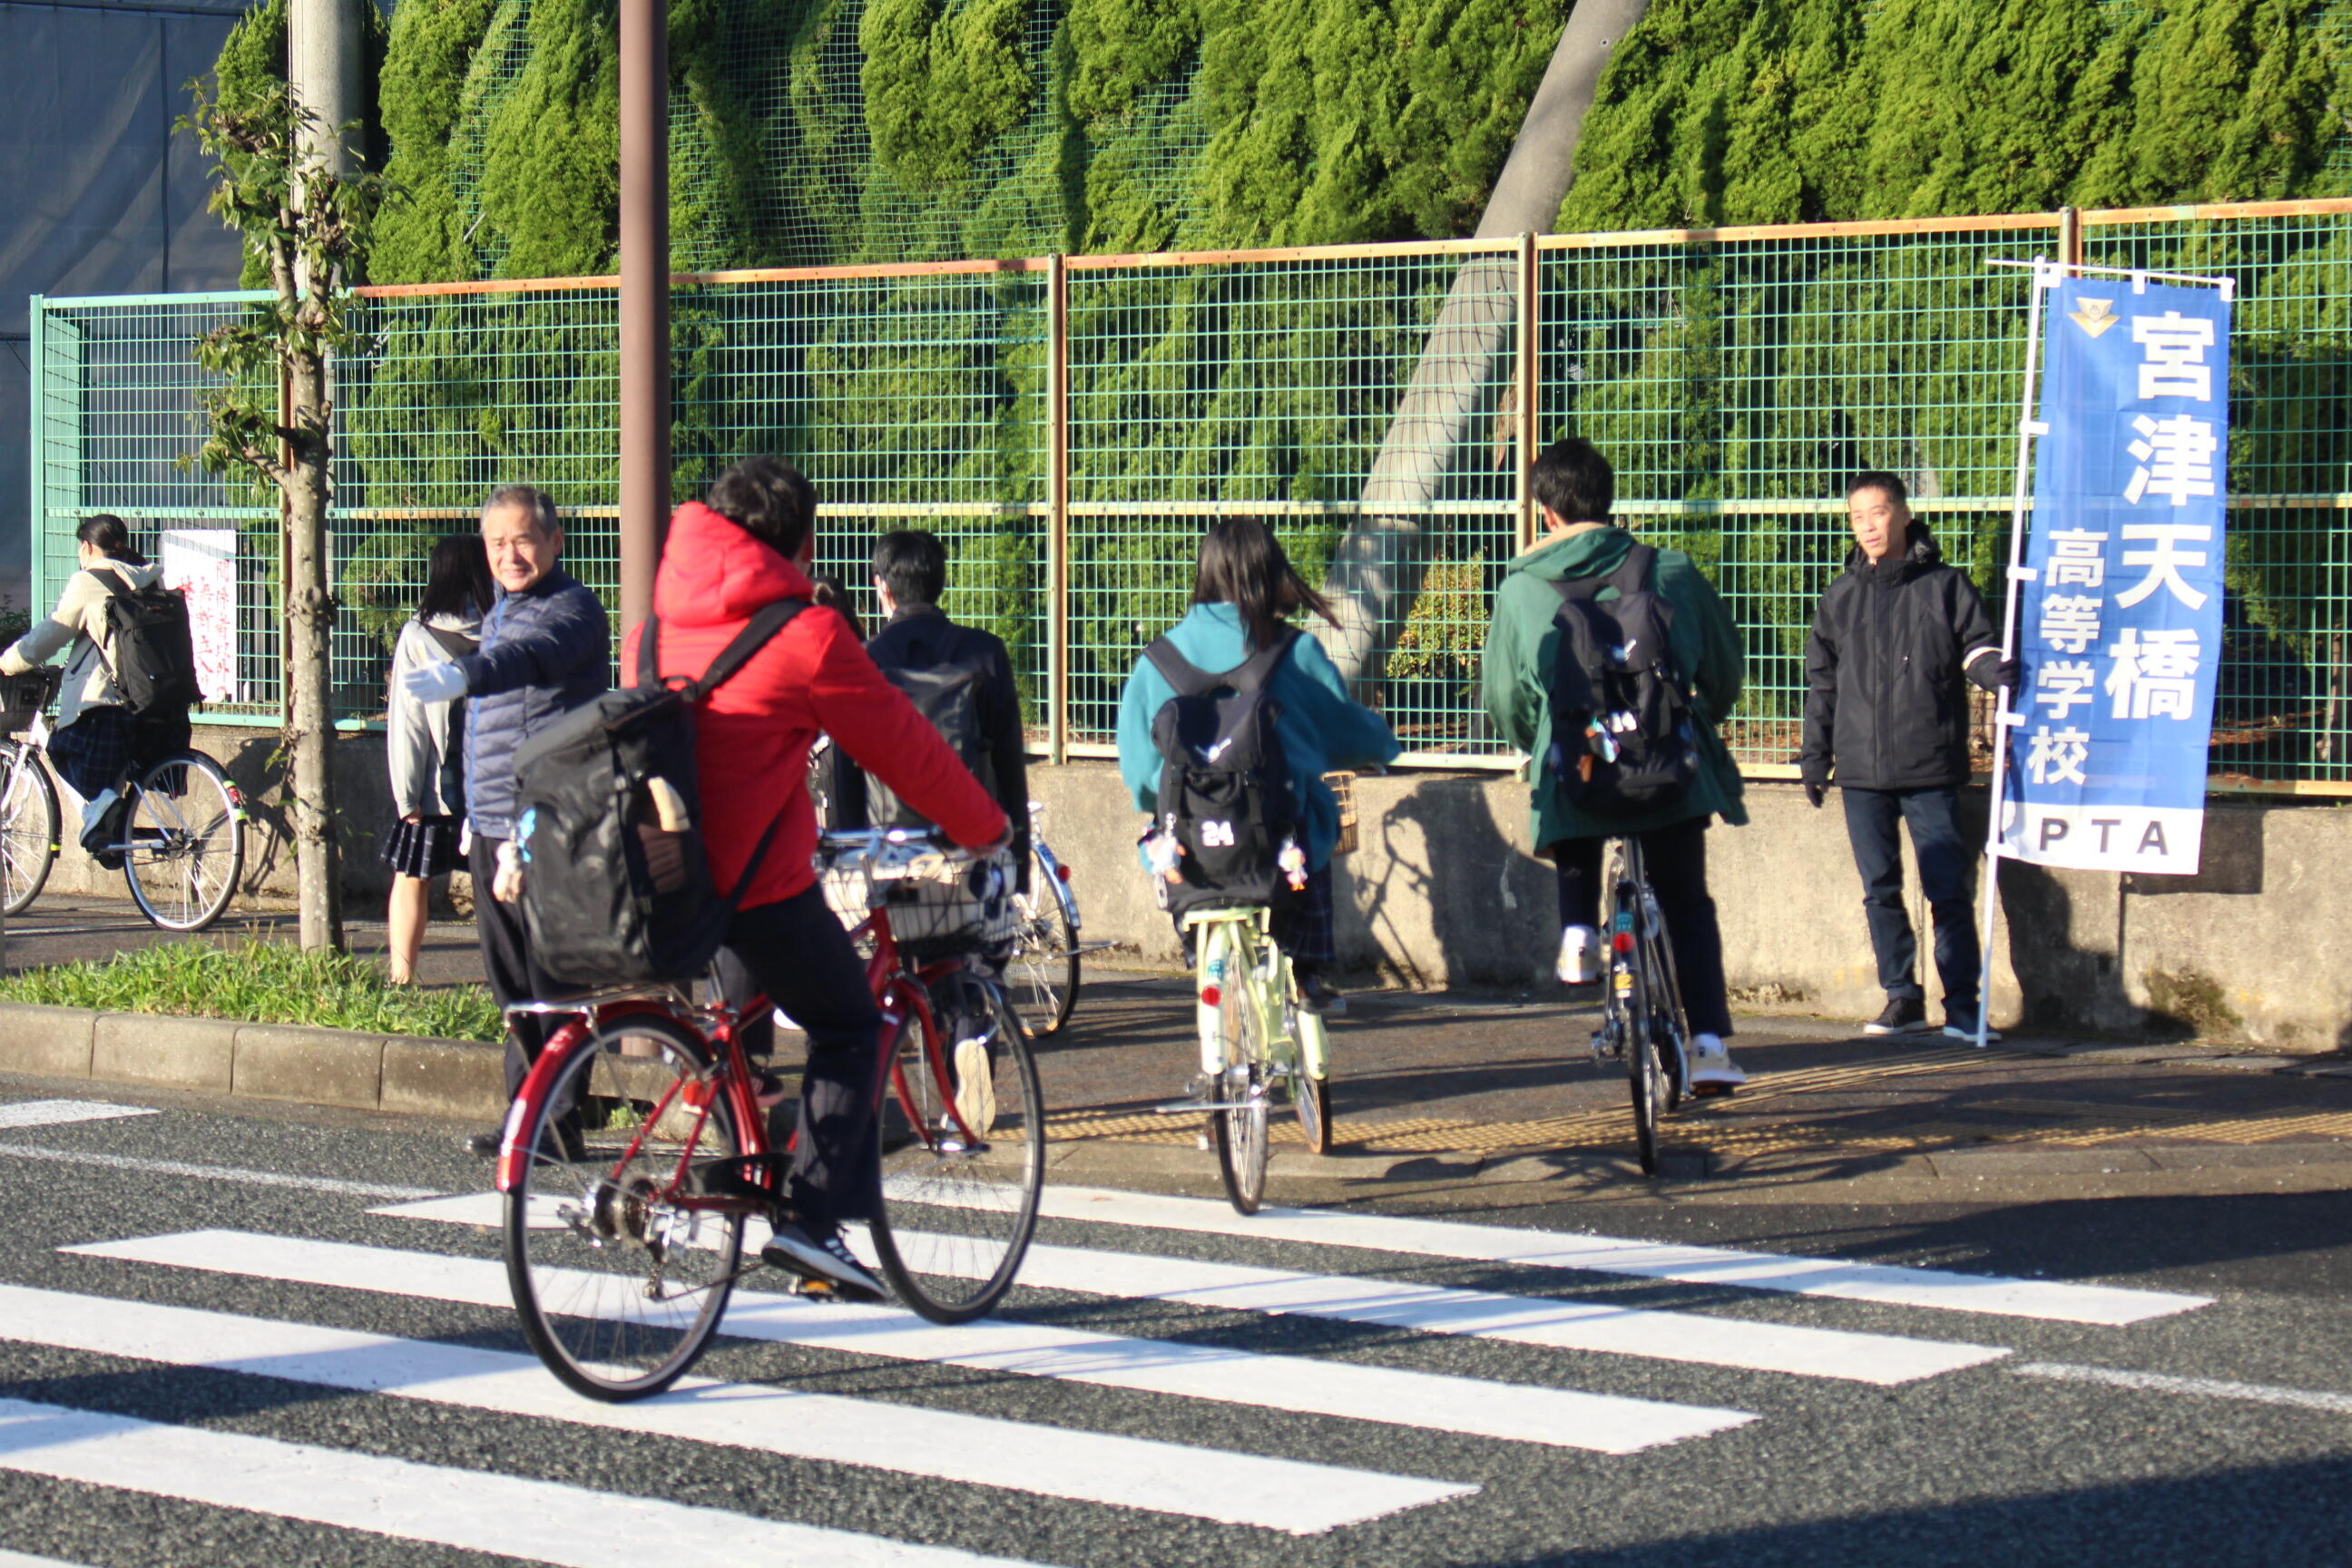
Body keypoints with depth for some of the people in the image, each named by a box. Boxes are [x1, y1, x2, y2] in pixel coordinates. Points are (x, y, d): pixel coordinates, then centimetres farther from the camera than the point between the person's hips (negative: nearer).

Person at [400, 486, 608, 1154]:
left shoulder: (572, 608, -9)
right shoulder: (499, 615, 20)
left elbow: (533, 655, -33)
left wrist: (464, 674, -51)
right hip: (491, 829, 9)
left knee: (546, 981, -6)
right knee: (511, 983, 13)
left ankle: (551, 1120, -1)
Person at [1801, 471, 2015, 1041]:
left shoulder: (1945, 586, 4)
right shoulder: (1840, 598, 14)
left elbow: (1976, 646, 4)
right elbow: (1821, 681, 18)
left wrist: (1996, 670, -19)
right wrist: (1815, 756, 15)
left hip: (1932, 770, -3)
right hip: (1862, 772, 3)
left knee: (1949, 890, -5)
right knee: (1880, 890, 6)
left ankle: (1962, 1005, 1)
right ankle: (1902, 999, 15)